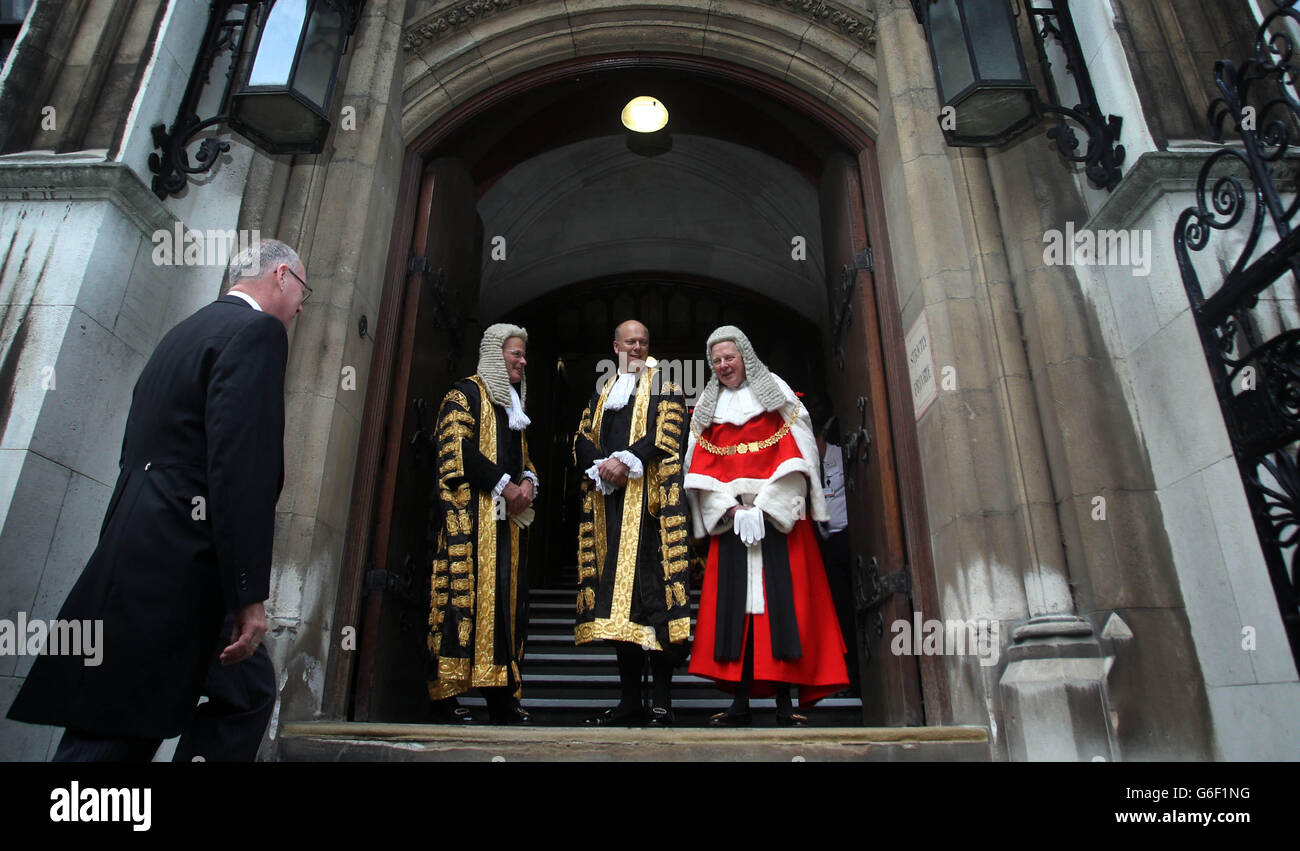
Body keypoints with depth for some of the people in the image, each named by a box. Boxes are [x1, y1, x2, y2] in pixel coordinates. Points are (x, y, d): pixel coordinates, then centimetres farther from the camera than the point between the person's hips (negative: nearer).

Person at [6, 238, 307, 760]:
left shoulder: (188, 331, 21)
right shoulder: (256, 331, -9)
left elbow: (140, 454, 21)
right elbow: (241, 468, -20)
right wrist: (249, 594, -20)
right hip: (174, 569, -10)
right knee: (114, 740, -3)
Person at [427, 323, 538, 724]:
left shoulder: (512, 403, 26)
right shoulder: (466, 393, 1)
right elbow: (458, 448, -12)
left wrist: (528, 483, 2)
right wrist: (505, 484, -15)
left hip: (508, 514, 8)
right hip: (471, 511, -8)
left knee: (506, 597, 2)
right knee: (467, 592, -13)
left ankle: (501, 694, 3)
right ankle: (445, 695, -10)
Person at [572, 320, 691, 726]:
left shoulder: (664, 389, 12)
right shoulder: (601, 396, 24)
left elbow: (666, 434, -5)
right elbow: (582, 441, 14)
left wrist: (626, 460, -15)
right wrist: (602, 467, -7)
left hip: (650, 499, -4)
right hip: (610, 502, 5)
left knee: (653, 589, -11)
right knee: (617, 595, 2)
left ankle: (662, 703, -7)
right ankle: (629, 700, 8)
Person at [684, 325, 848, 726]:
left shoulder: (776, 393, 9)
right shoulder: (707, 407, 16)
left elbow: (794, 452, -1)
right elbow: (702, 466, 8)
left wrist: (765, 506, -12)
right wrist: (730, 508, -9)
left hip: (779, 514, -2)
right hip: (728, 518, 2)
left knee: (781, 599, -6)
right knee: (733, 601, -3)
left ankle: (785, 701, -1)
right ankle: (740, 700, 1)